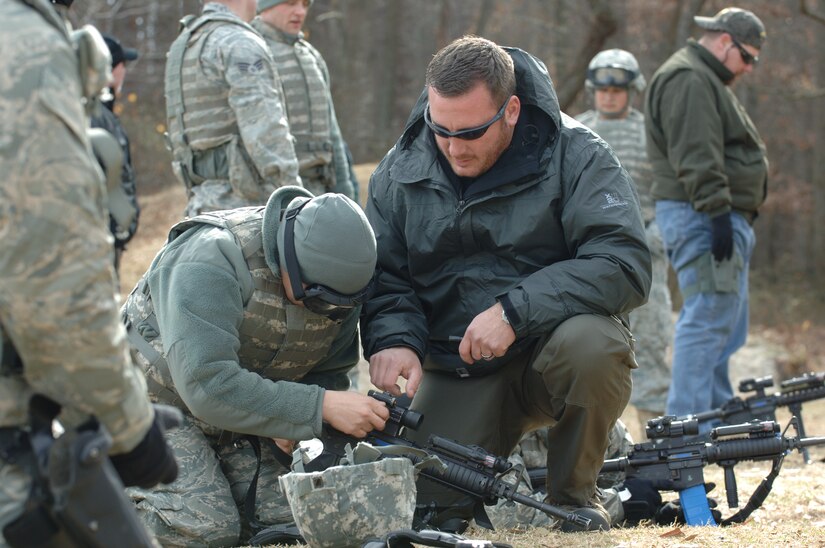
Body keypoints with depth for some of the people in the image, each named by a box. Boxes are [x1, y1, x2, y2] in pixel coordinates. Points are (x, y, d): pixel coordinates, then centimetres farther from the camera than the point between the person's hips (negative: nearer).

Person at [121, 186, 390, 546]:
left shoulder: (338, 279, -12)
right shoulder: (211, 261, -33)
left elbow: (328, 372, 1)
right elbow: (207, 385, -41)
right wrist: (319, 408, -43)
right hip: (161, 403, -6)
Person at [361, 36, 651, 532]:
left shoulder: (574, 155, -12)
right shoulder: (401, 171, 1)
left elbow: (627, 263, -22)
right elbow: (383, 277, 4)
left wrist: (515, 310, -29)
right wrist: (393, 339, -20)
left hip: (549, 347, -2)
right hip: (454, 370, 2)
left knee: (592, 342, -37)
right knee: (430, 502, -17)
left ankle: (576, 493, -9)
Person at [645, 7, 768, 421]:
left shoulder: (706, 81, 25)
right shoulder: (688, 80, -12)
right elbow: (696, 157, -22)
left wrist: (733, 216, 25)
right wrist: (716, 211, -26)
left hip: (724, 220, 11)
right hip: (703, 220, -11)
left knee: (726, 327, 15)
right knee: (708, 321, -14)